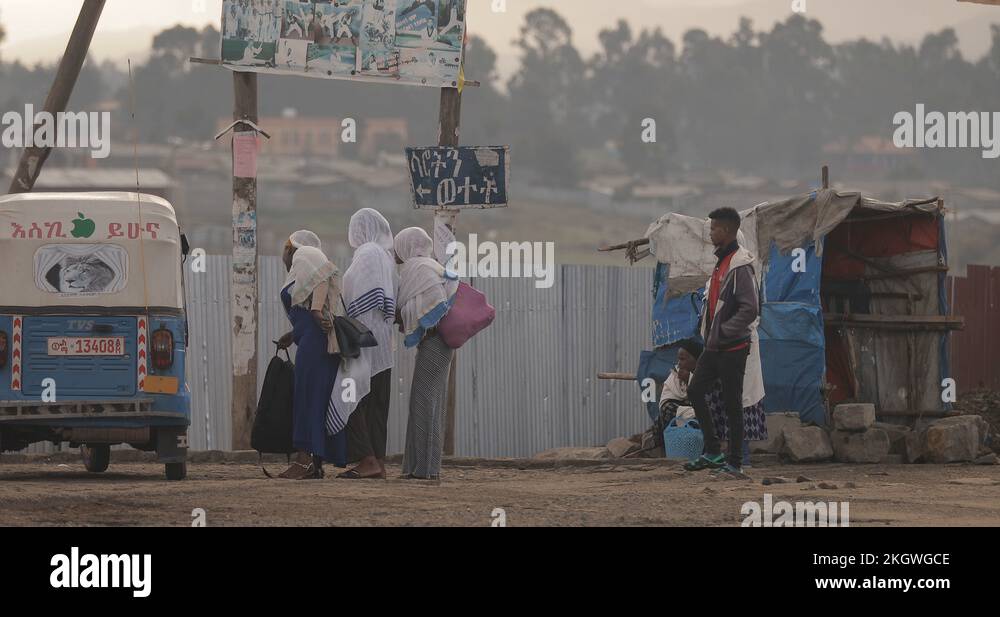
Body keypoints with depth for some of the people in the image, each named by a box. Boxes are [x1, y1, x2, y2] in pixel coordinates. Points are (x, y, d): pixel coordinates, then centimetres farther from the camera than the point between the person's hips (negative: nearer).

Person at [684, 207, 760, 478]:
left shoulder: (740, 265, -16)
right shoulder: (721, 262, 14)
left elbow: (750, 309, -23)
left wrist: (722, 333, -22)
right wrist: (710, 333, 13)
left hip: (733, 347, -9)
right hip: (715, 345, 9)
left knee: (732, 404, -3)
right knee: (695, 390, 7)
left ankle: (735, 463, 3)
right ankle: (712, 452, 14)